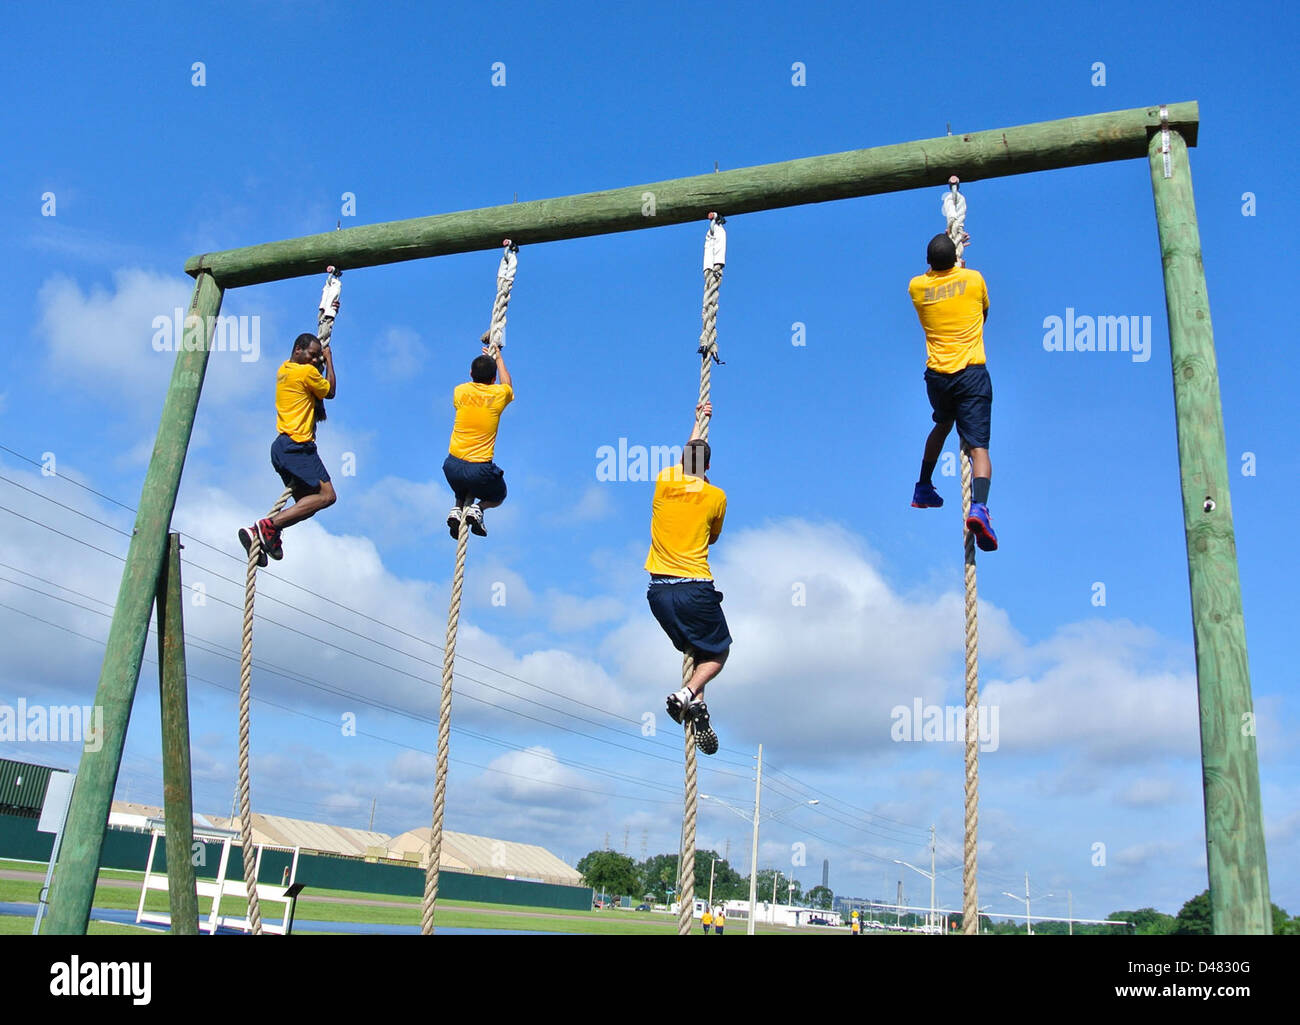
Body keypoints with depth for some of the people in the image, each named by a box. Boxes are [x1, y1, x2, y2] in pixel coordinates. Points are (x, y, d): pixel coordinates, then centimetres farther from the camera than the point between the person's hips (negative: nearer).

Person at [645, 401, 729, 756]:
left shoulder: (664, 481, 5)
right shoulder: (716, 496, 0)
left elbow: (687, 457, 28)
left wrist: (699, 421, 44)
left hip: (659, 590, 4)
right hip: (695, 590, -4)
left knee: (695, 649, 23)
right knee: (718, 652, 13)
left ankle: (694, 701, 3)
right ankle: (689, 693, -13)